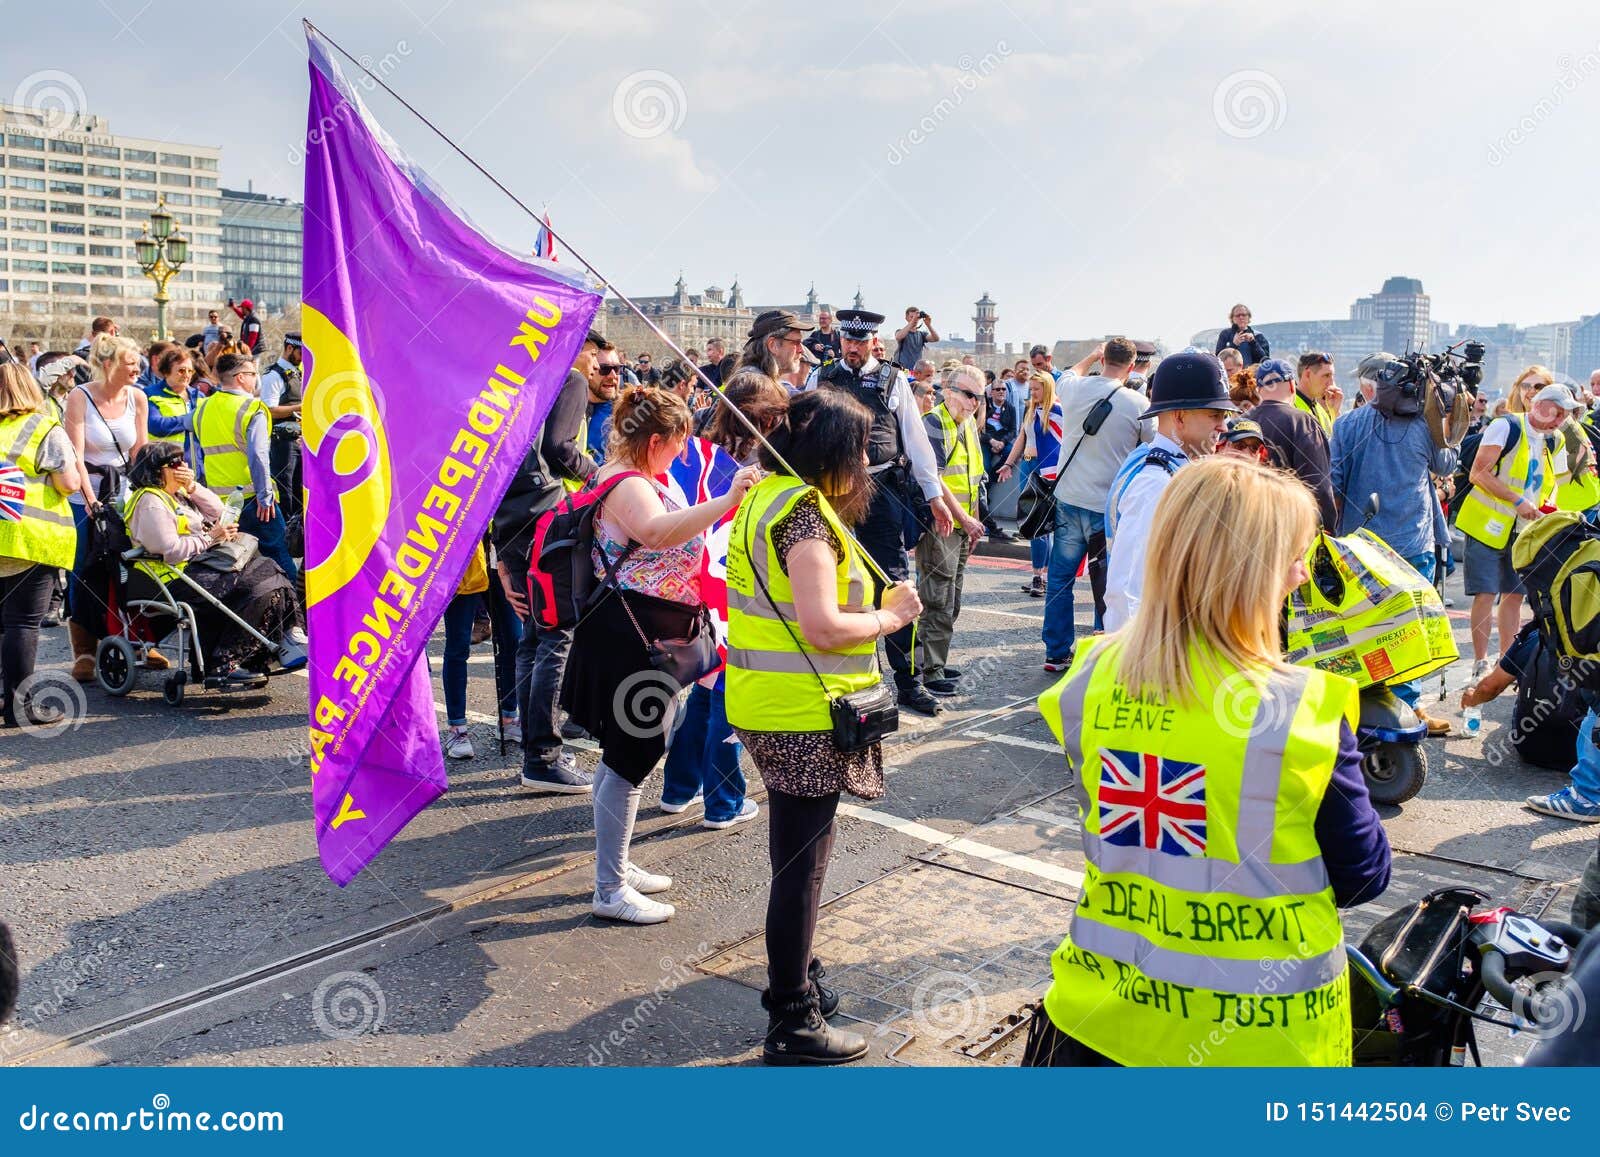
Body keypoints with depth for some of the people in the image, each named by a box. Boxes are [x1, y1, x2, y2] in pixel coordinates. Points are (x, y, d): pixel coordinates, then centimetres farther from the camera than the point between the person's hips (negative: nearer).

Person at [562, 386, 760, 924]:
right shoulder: (628, 485, -19)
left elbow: (662, 535, 34)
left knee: (623, 755, 18)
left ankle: (615, 867, 31)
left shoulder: (625, 478, 15)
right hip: (629, 636, -11)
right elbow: (658, 530, -43)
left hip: (642, 637, 11)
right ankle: (610, 891, 7)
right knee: (630, 759, -3)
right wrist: (727, 501, -50)